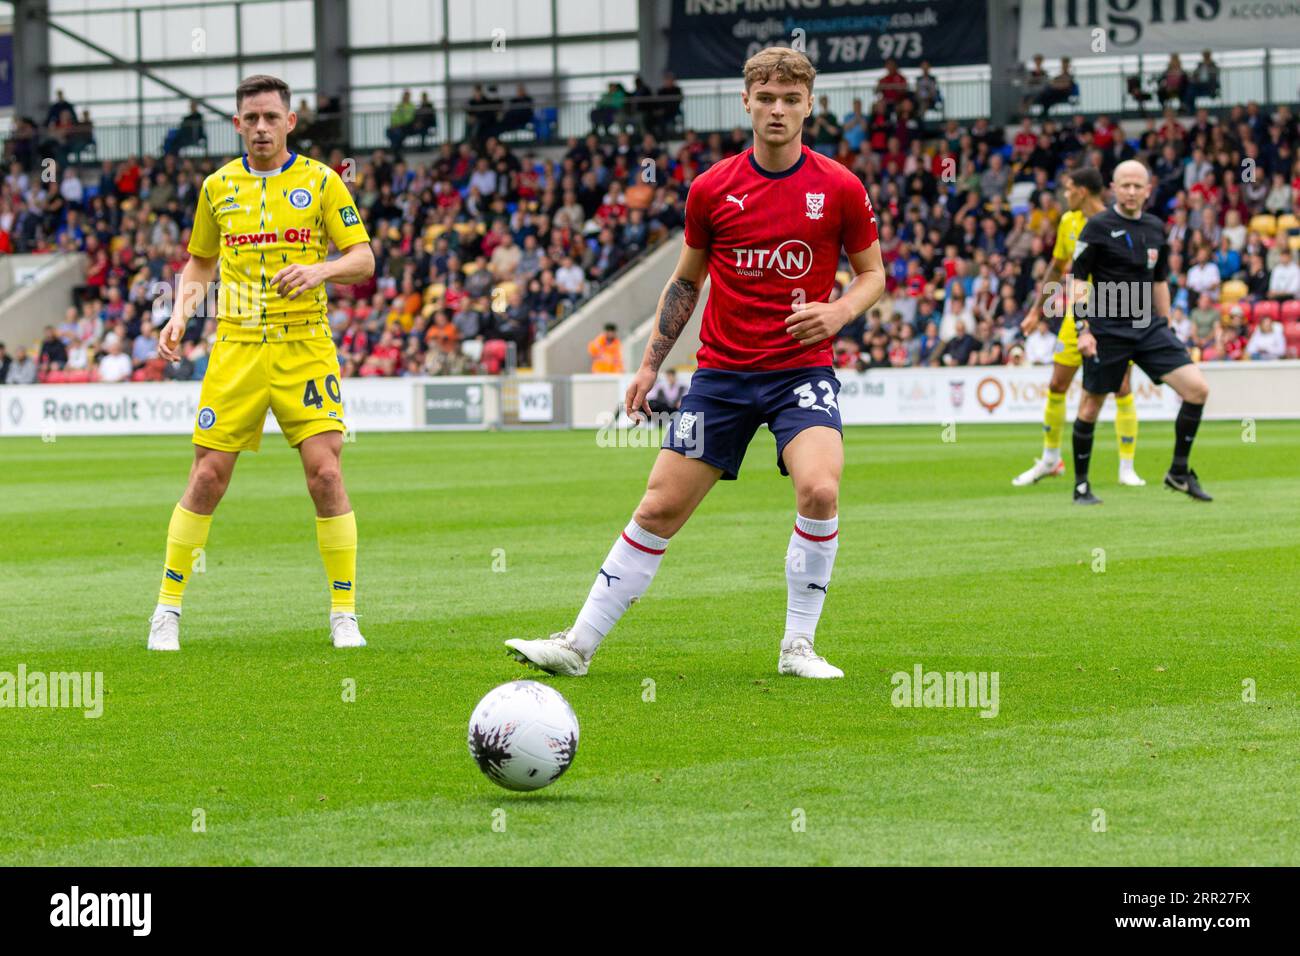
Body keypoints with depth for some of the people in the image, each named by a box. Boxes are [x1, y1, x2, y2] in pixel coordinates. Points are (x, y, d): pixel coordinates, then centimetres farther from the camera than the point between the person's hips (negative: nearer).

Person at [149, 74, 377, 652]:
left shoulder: (321, 182, 2)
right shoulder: (218, 187, 9)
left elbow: (363, 259, 0)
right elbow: (199, 262, 21)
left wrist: (322, 269, -20)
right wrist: (180, 314, 4)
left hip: (305, 349, -2)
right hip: (237, 349, 2)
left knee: (325, 474, -11)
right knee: (207, 479, -1)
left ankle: (344, 615, -1)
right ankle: (168, 608, 11)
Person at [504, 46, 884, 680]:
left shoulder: (840, 188, -3)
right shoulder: (711, 189, 1)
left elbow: (872, 272, 9)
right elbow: (685, 281, 14)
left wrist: (840, 311, -12)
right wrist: (650, 365, 10)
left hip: (802, 370, -2)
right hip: (722, 371, 2)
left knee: (819, 490, -26)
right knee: (659, 508, 0)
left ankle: (798, 647, -10)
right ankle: (578, 645, 8)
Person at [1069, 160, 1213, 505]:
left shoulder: (1156, 228, 10)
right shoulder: (1099, 227, -6)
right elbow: (1076, 279, -6)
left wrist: (1165, 329, 18)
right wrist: (1082, 329, -13)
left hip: (1149, 327, 5)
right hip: (1107, 331, -5)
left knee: (1197, 388, -8)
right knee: (1091, 406, 2)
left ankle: (1179, 471, 4)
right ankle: (1081, 486, 18)